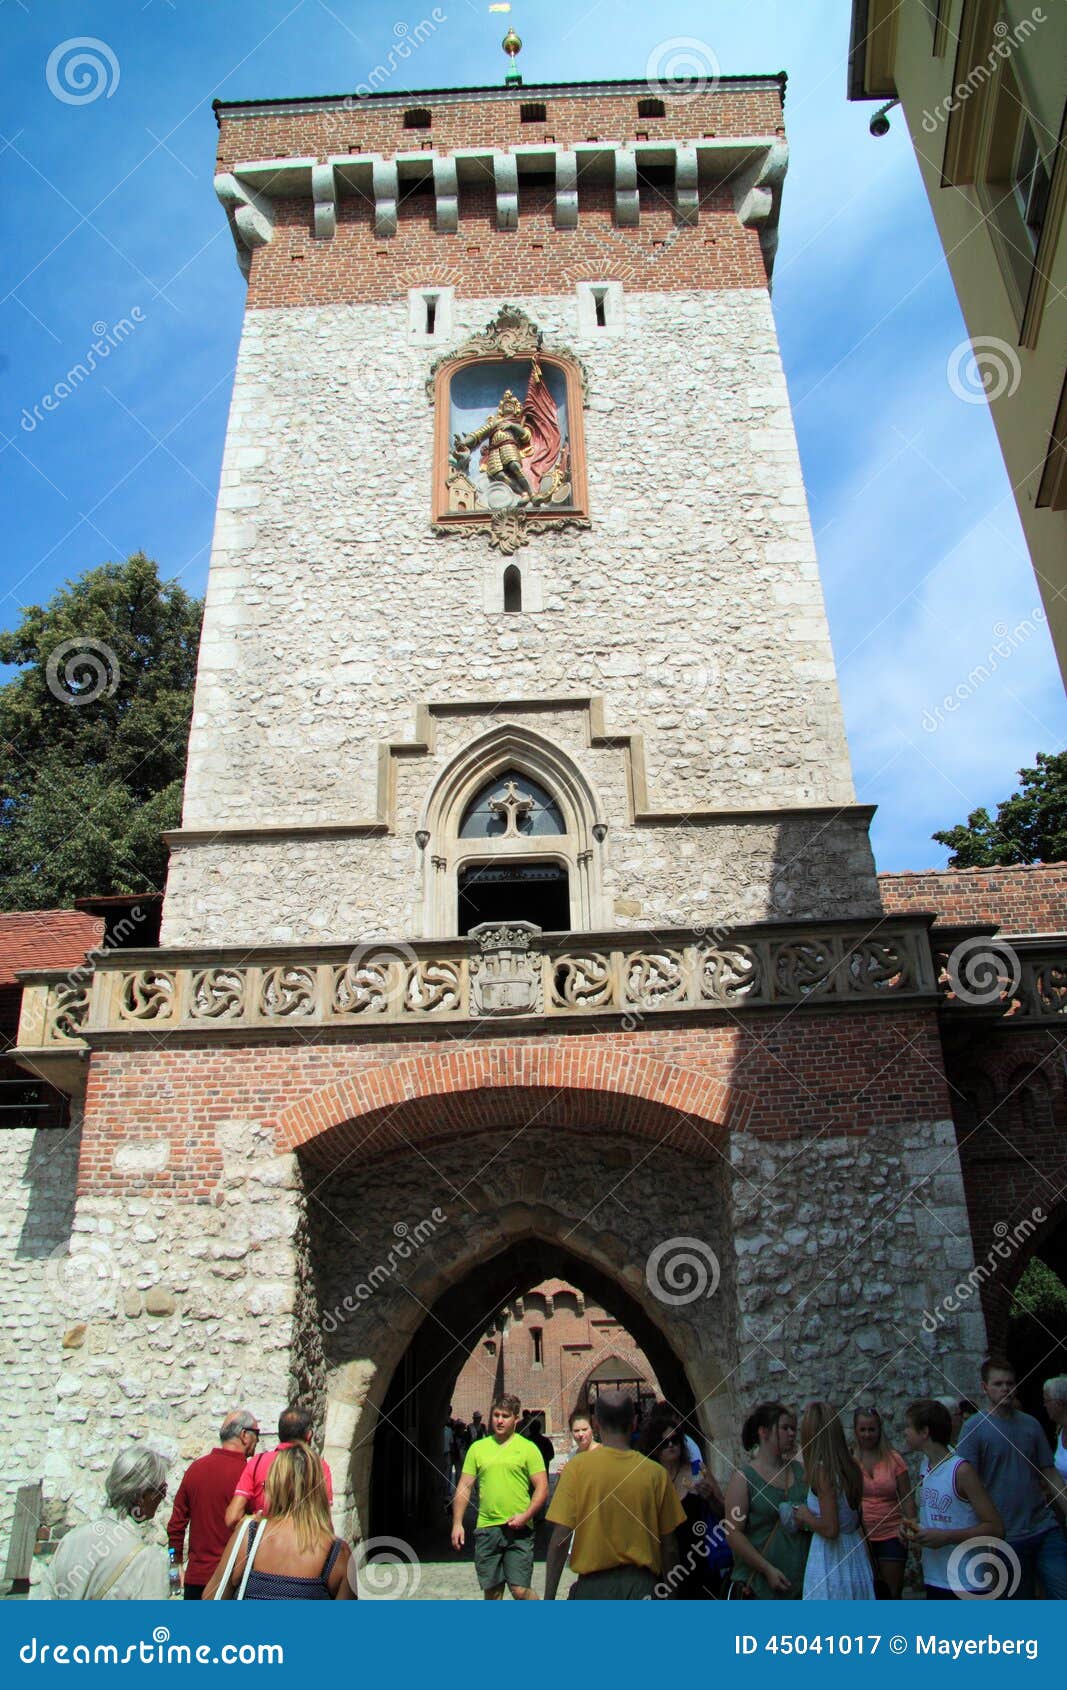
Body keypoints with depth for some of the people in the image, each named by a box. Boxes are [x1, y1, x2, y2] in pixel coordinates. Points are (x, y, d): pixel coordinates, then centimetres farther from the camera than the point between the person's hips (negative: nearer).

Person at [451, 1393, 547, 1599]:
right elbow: (464, 1487, 10)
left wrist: (525, 1516, -15)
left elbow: (542, 1488, -3)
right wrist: (457, 1523, 2)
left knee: (520, 1589, -7)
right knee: (491, 1590, 9)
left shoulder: (528, 1448, 0)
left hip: (518, 1530, -3)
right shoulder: (477, 1448, 9)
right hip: (486, 1528, 3)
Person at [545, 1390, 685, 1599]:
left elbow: (560, 1540, -10)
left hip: (594, 1584, -2)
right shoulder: (655, 1472, -1)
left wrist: (549, 1599, -4)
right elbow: (669, 1546, 4)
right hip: (643, 1586, 2)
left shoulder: (577, 1467, -6)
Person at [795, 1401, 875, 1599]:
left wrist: (805, 1516, -6)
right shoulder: (850, 1468, 5)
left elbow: (830, 1529, -22)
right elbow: (858, 1522, 13)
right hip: (855, 1557, 8)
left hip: (830, 1564, -8)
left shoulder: (821, 1470, -18)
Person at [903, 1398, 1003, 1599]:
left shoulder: (961, 1470, -16)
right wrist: (915, 1527, 1)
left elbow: (995, 1528, -16)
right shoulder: (925, 1466, 7)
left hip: (965, 1585, -7)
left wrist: (945, 1537, -21)